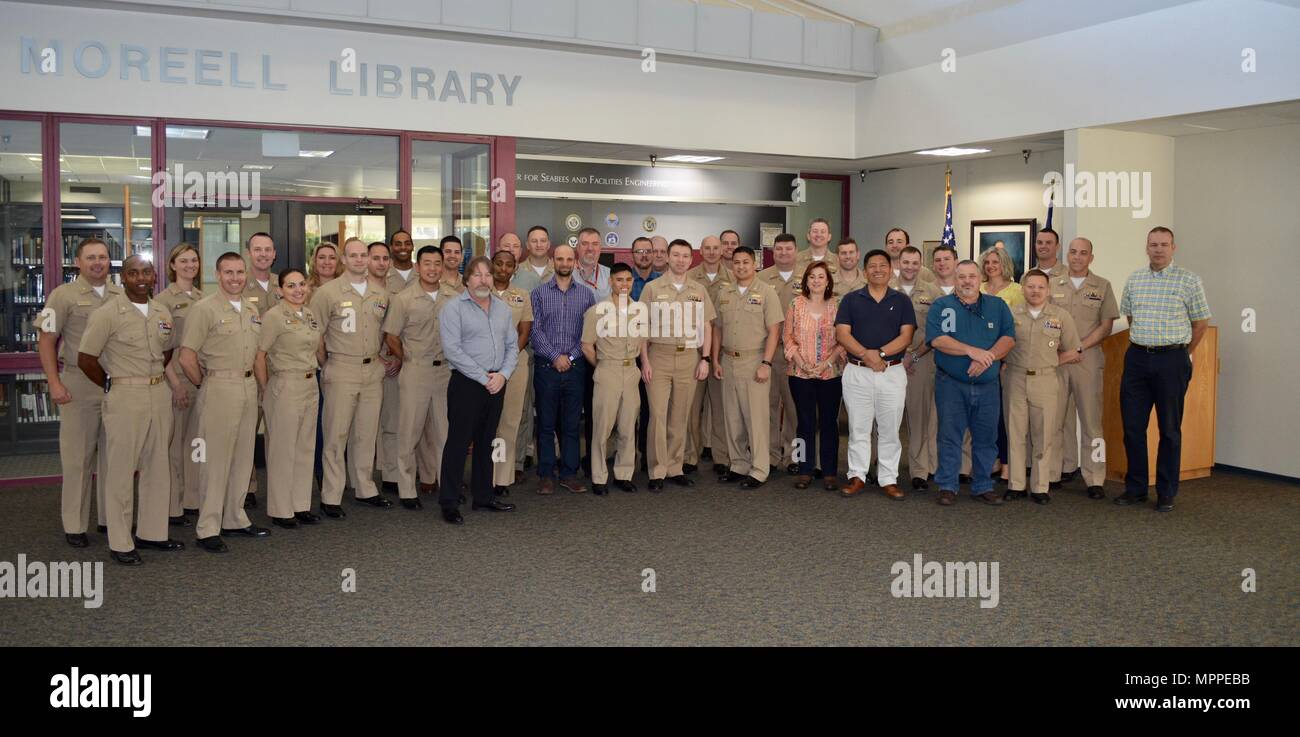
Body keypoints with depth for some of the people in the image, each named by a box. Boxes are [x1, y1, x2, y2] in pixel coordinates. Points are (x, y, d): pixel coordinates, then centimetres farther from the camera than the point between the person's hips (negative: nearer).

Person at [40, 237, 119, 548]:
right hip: (79, 384, -4)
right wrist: (54, 383, -11)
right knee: (78, 457, 3)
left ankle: (110, 518, 22)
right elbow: (46, 341, -4)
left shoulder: (121, 296, 8)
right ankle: (75, 525, 11)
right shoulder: (64, 295, -2)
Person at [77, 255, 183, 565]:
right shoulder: (107, 314, -9)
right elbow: (86, 359, -8)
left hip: (160, 395, 6)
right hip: (125, 398, -6)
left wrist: (157, 377, 11)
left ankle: (152, 532, 25)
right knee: (121, 470, 2)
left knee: (158, 467, 12)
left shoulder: (162, 313, 8)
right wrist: (114, 386, 0)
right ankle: (120, 543, 11)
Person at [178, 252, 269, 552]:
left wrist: (253, 380, 9)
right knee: (215, 459, -3)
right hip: (219, 389, -7)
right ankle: (207, 529, 5)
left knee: (243, 457, 12)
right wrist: (205, 384, -2)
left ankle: (234, 518, 24)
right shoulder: (205, 309, -9)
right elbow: (186, 358, -12)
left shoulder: (252, 310, 12)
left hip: (248, 387, 7)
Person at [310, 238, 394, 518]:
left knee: (367, 434, 12)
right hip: (341, 371, -4)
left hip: (374, 370, 5)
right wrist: (325, 363, -5)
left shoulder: (381, 294, 11)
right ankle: (330, 497, 4)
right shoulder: (327, 292, -4)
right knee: (336, 435, -2)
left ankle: (365, 489, 23)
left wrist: (394, 356, 9)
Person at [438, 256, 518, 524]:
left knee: (486, 442, 14)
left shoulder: (502, 308, 12)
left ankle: (483, 497, 24)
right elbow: (452, 349, -15)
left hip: (496, 384, 6)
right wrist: (484, 378, -15)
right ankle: (449, 502, 4)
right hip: (466, 384, -6)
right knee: (458, 442, -3)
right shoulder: (454, 308, -7)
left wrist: (503, 374, -6)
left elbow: (512, 345, 12)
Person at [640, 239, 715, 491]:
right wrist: (645, 361, -5)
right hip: (659, 358, -2)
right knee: (658, 415, -5)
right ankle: (657, 472, 1)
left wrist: (705, 359, 3)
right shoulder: (652, 288, 3)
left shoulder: (699, 290, 11)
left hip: (689, 359, 2)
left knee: (680, 417, 7)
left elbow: (706, 326, 12)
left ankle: (676, 468, 16)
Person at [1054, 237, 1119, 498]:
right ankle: (1066, 467, 21)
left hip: (1088, 359, -2)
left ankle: (1095, 479, -2)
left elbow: (1106, 325, 0)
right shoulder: (1054, 286, 11)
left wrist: (1080, 347, -11)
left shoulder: (1102, 286, 5)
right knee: (1060, 416, 8)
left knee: (1091, 419, -4)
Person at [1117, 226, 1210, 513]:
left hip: (1172, 360, -3)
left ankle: (1166, 494, 12)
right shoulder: (1134, 279, 9)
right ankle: (1135, 488, 17)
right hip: (1137, 358, 4)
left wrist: (1183, 353, 7)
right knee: (1132, 426, 5)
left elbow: (1201, 322, 2)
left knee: (1170, 429, 4)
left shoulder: (1189, 280, -3)